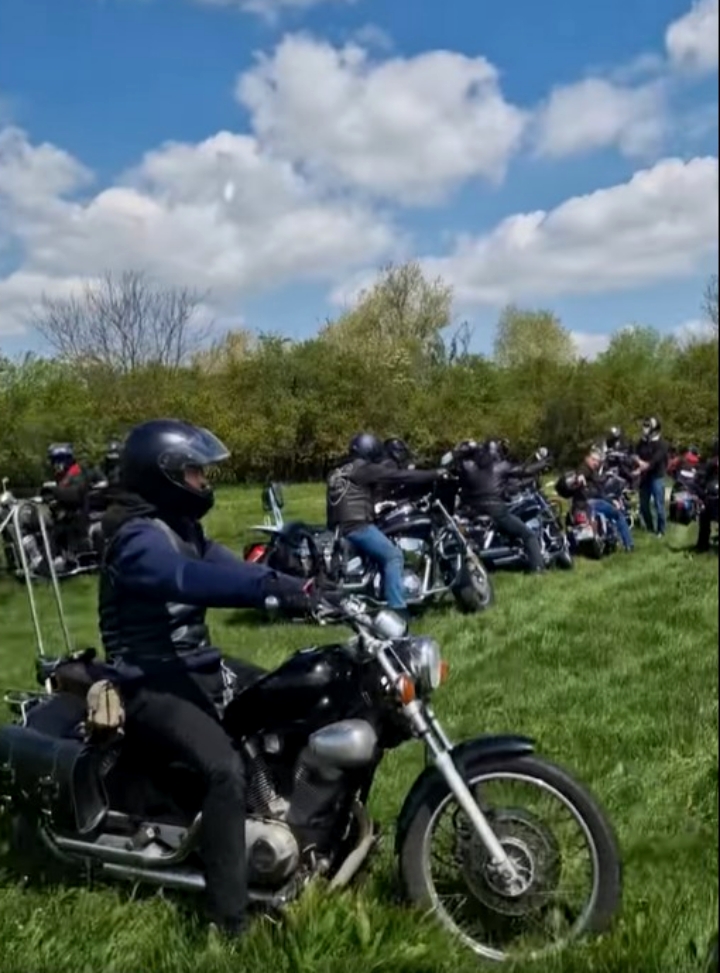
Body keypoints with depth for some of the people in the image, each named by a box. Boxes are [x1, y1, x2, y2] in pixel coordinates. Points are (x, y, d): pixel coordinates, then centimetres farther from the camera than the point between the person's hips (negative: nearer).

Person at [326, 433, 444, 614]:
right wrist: (435, 475, 2)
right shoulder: (362, 468, -1)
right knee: (393, 556, -15)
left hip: (338, 528, 10)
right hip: (356, 526, -10)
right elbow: (398, 476, -4)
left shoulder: (337, 473, 25)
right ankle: (397, 610, -26)